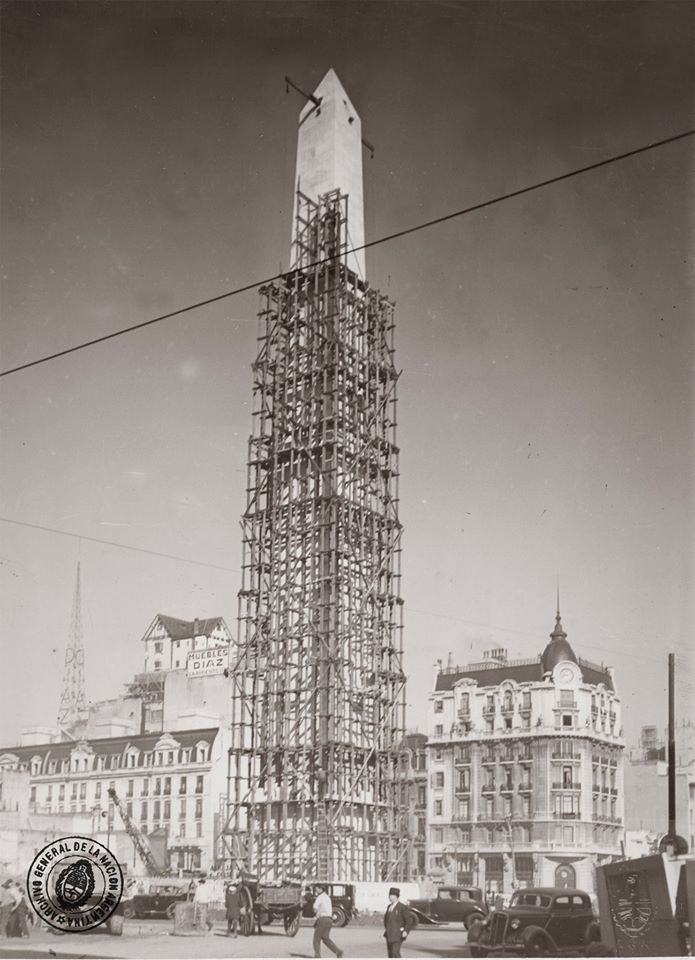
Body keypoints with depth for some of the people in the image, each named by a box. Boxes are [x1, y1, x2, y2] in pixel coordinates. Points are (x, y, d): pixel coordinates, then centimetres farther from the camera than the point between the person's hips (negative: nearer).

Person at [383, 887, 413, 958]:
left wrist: (406, 931, -16)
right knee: (390, 954, 6)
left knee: (395, 953, -15)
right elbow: (386, 918, 29)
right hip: (389, 934, 7)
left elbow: (409, 920, -10)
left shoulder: (402, 907, -11)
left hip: (398, 935, -7)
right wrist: (385, 928, 19)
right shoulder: (389, 907, 11)